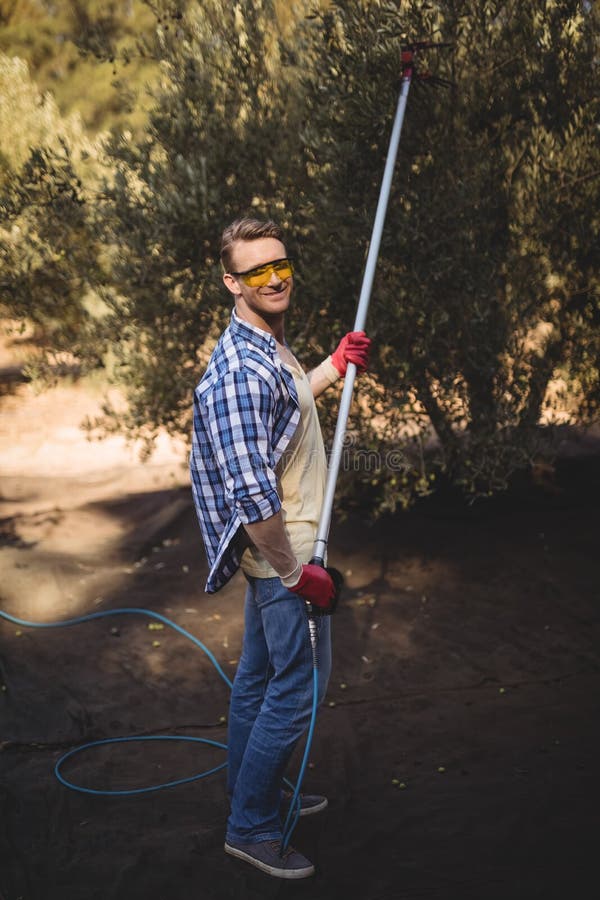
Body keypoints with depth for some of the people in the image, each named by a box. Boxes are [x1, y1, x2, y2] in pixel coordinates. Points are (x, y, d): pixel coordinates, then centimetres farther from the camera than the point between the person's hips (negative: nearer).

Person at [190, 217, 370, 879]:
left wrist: (337, 365, 23)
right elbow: (251, 493, -29)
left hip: (273, 550, 10)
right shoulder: (239, 372, -27)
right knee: (299, 687, -1)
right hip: (280, 553, -10)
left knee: (259, 673, 21)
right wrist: (297, 573, -22)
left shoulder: (268, 348, 6)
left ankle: (253, 790, 37)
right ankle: (250, 828, 11)